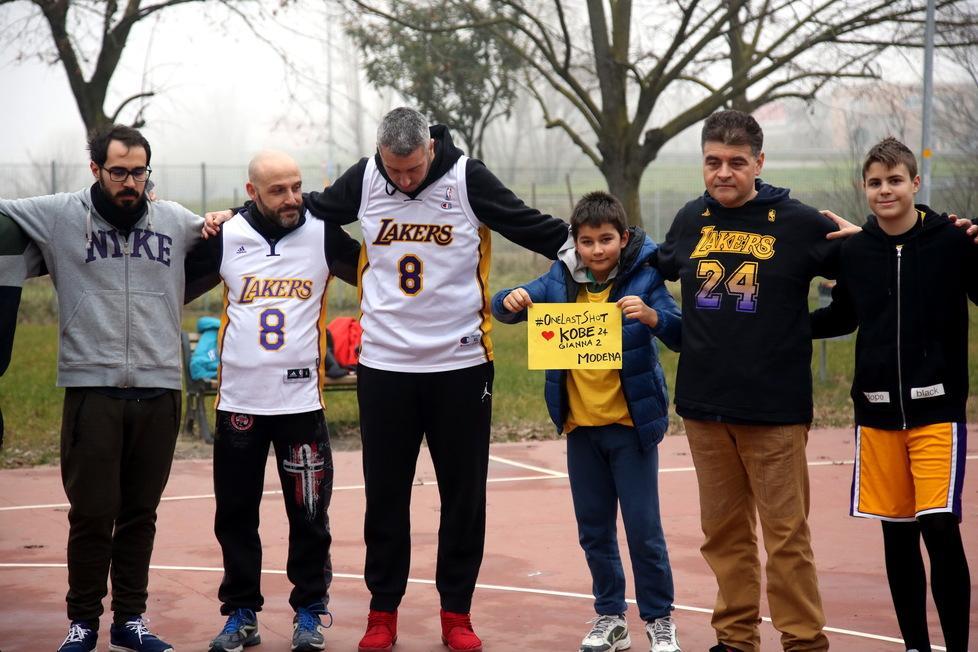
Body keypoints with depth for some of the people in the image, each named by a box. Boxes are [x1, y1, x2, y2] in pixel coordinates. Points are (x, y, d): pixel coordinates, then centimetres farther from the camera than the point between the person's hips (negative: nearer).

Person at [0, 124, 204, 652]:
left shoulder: (175, 221, 9)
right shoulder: (60, 216, 1)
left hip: (159, 392, 3)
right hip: (91, 390, -2)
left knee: (140, 513, 11)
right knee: (92, 513, 0)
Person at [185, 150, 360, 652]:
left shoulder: (324, 235, -1)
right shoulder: (226, 238, 1)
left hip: (302, 400, -1)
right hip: (238, 400, 2)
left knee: (309, 514, 3)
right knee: (235, 513, 9)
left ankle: (309, 611, 17)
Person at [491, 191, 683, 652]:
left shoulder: (643, 279, -8)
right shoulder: (561, 280, 2)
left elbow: (680, 336, -15)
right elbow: (501, 307, 3)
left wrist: (651, 316, -36)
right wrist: (511, 302, -20)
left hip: (631, 422, -4)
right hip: (580, 424, 4)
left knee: (644, 528, -1)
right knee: (594, 530, 12)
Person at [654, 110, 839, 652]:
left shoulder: (797, 222, -5)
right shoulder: (691, 220, 8)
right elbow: (658, 270, 26)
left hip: (775, 408, -4)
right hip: (703, 406, 4)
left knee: (786, 533, 0)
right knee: (724, 531, 12)